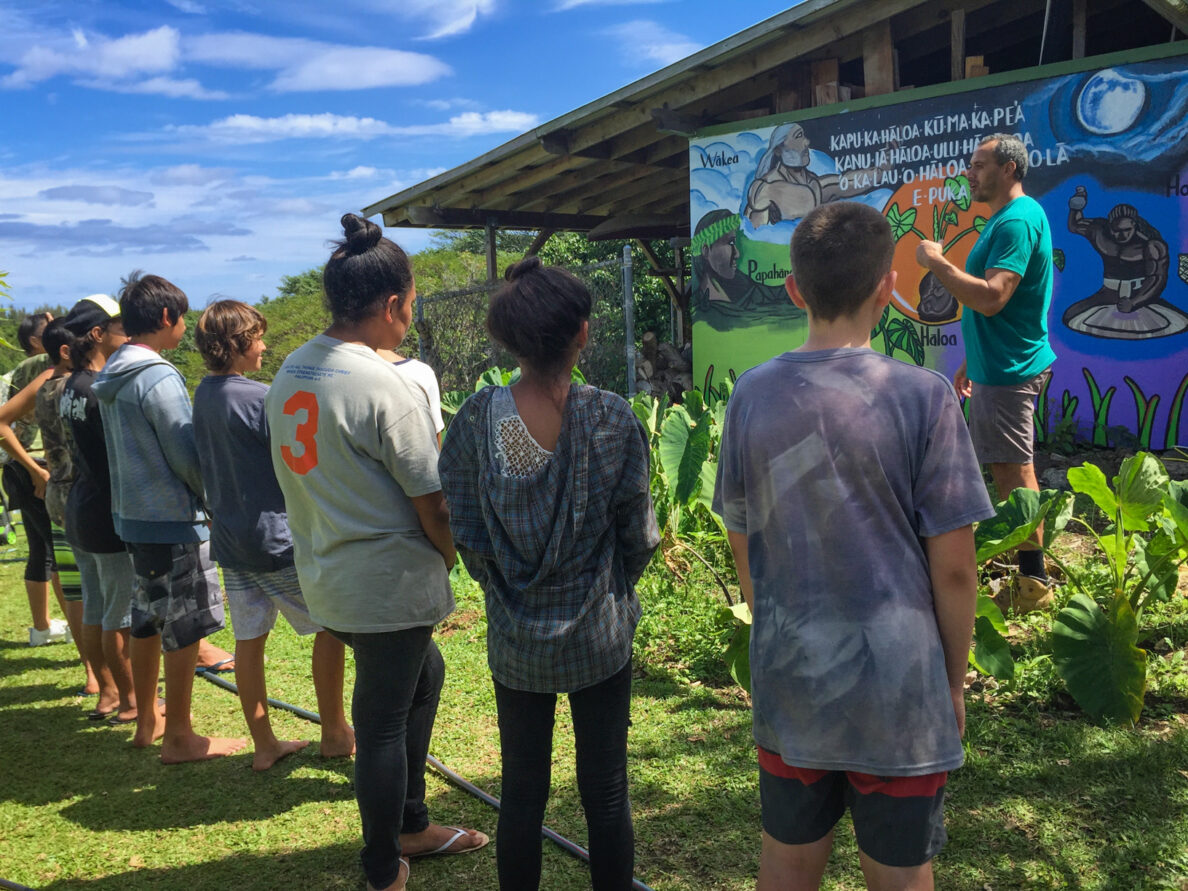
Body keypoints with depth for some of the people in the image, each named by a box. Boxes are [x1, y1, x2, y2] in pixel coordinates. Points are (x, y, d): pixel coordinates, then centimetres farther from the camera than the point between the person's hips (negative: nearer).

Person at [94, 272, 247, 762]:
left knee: (147, 620, 19)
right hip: (172, 520, -9)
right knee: (184, 629, 1)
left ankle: (147, 721, 31)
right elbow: (186, 458, -17)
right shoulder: (159, 378, -19)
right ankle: (178, 737, 10)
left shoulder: (111, 378, 9)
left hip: (132, 516, 9)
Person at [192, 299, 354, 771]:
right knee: (332, 624, 8)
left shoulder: (203, 395, 6)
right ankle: (334, 733, 16)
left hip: (230, 539, 8)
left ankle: (264, 744, 21)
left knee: (249, 638, 12)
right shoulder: (262, 399, -18)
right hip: (278, 539, -7)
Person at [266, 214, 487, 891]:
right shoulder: (387, 390, -22)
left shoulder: (291, 371, 4)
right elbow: (433, 508, -18)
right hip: (388, 584, -8)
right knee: (385, 721, 8)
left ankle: (410, 823, 39)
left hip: (325, 575, 9)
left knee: (425, 672, 25)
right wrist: (449, 559, 1)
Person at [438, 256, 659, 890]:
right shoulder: (611, 418, -15)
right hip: (600, 636, -1)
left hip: (515, 641, 2)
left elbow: (465, 535, -5)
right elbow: (638, 534, -6)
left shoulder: (477, 419, -12)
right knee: (605, 792, 14)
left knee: (521, 791, 18)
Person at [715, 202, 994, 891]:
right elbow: (953, 568, -10)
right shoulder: (923, 396, -14)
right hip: (898, 689, -3)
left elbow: (742, 546, 4)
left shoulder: (753, 394, -4)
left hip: (787, 680, 4)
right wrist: (956, 680, 4)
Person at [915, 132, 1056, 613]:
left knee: (1013, 472, -6)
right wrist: (972, 362, 24)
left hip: (1007, 370, -11)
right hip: (997, 365, 11)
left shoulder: (1018, 220, -17)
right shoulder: (1006, 218, 17)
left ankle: (1033, 583, 2)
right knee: (1009, 469, 17)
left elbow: (991, 298, -28)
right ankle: (1021, 560, 29)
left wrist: (936, 262, -19)